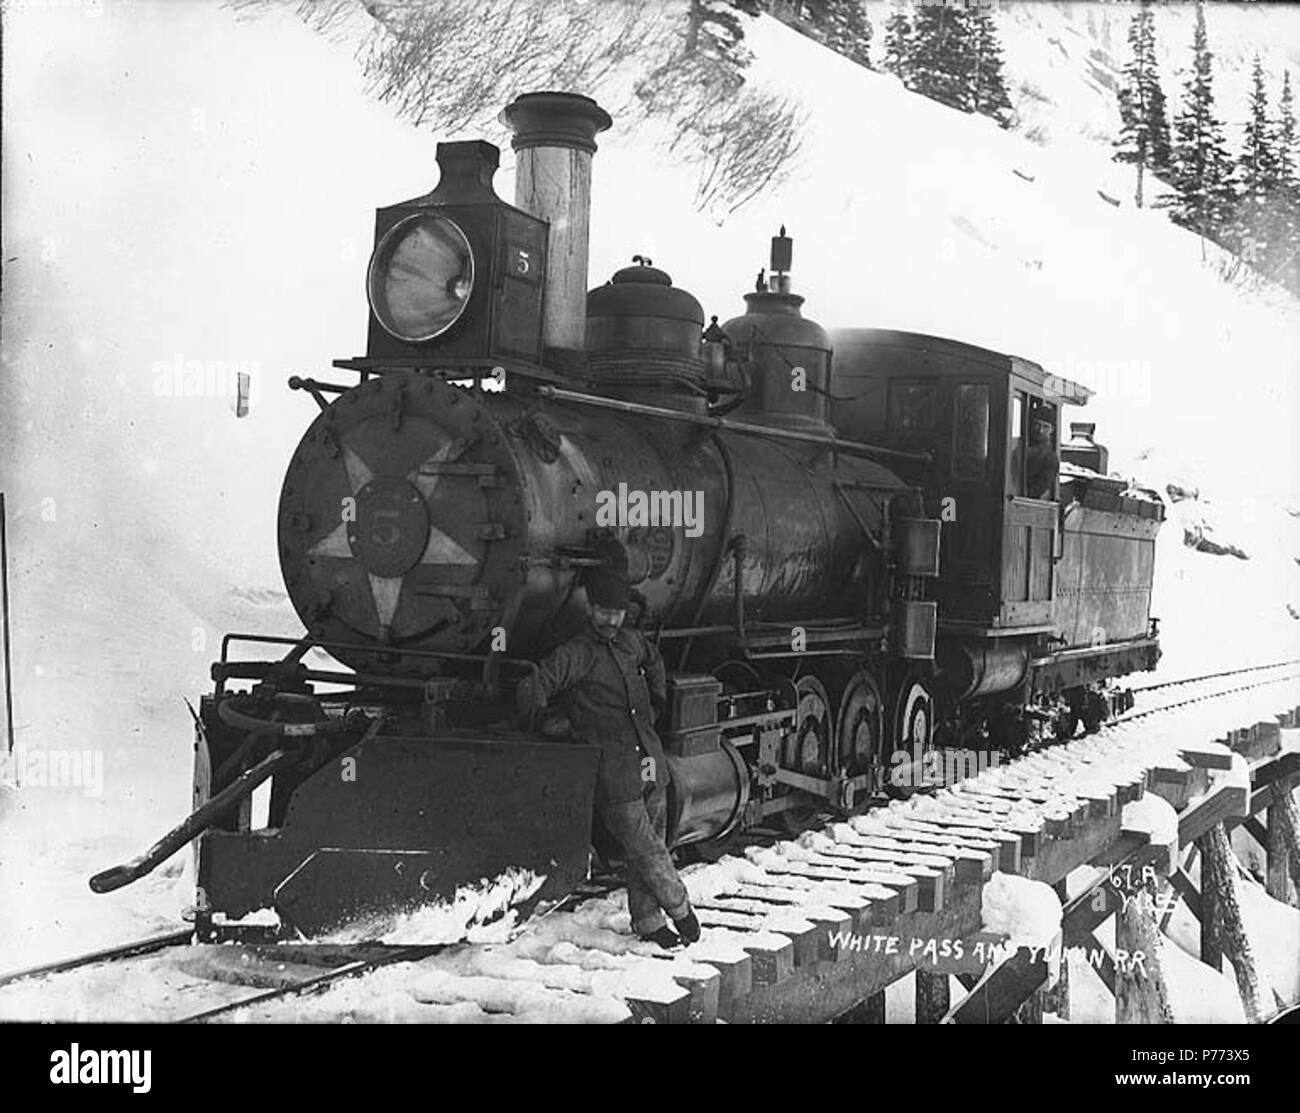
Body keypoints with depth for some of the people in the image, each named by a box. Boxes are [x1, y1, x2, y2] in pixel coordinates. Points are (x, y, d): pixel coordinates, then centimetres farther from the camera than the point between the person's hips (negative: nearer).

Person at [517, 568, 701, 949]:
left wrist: (656, 704, 29)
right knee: (643, 848, -3)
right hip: (613, 773, -6)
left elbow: (654, 661, 33)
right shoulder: (576, 653, -9)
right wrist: (533, 696, -38)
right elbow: (543, 680, -21)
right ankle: (679, 907, 16)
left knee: (650, 844, 11)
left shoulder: (631, 642, 12)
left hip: (650, 763, 6)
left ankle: (648, 921, 23)